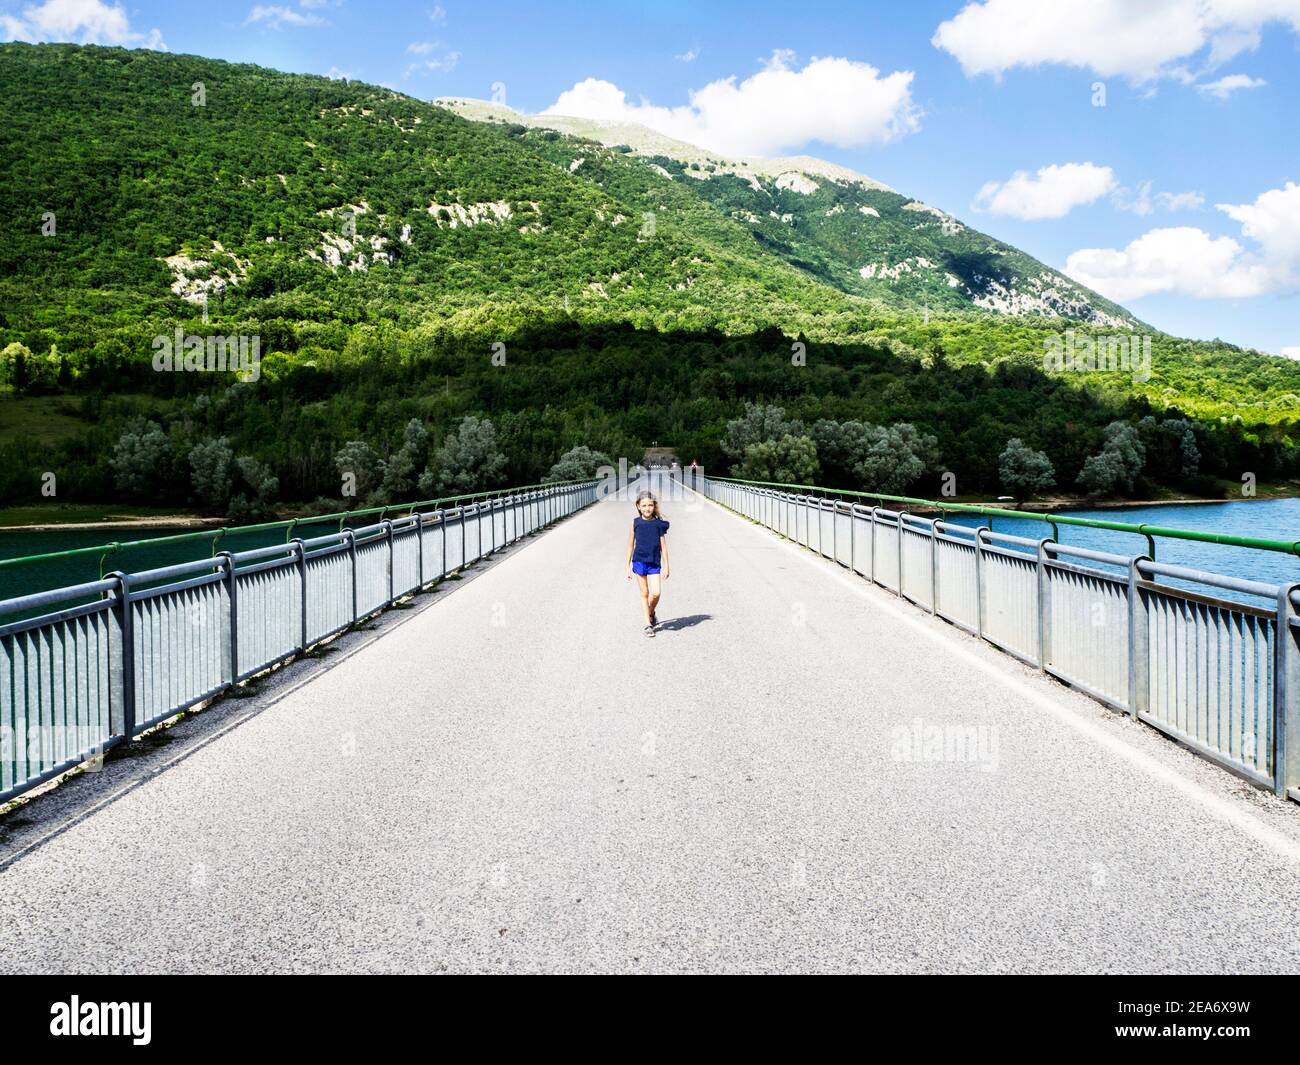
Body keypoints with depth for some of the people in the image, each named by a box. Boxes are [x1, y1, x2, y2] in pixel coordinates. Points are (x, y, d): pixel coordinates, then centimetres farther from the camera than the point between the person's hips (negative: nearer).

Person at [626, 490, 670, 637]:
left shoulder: (658, 524, -1)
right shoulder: (636, 522, 0)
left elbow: (663, 546, 4)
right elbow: (630, 545, 5)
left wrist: (666, 566, 2)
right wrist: (628, 567, 5)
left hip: (654, 563, 0)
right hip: (639, 561, 0)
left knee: (656, 593, -10)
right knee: (644, 594, 5)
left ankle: (651, 613, 21)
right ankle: (648, 625, 12)